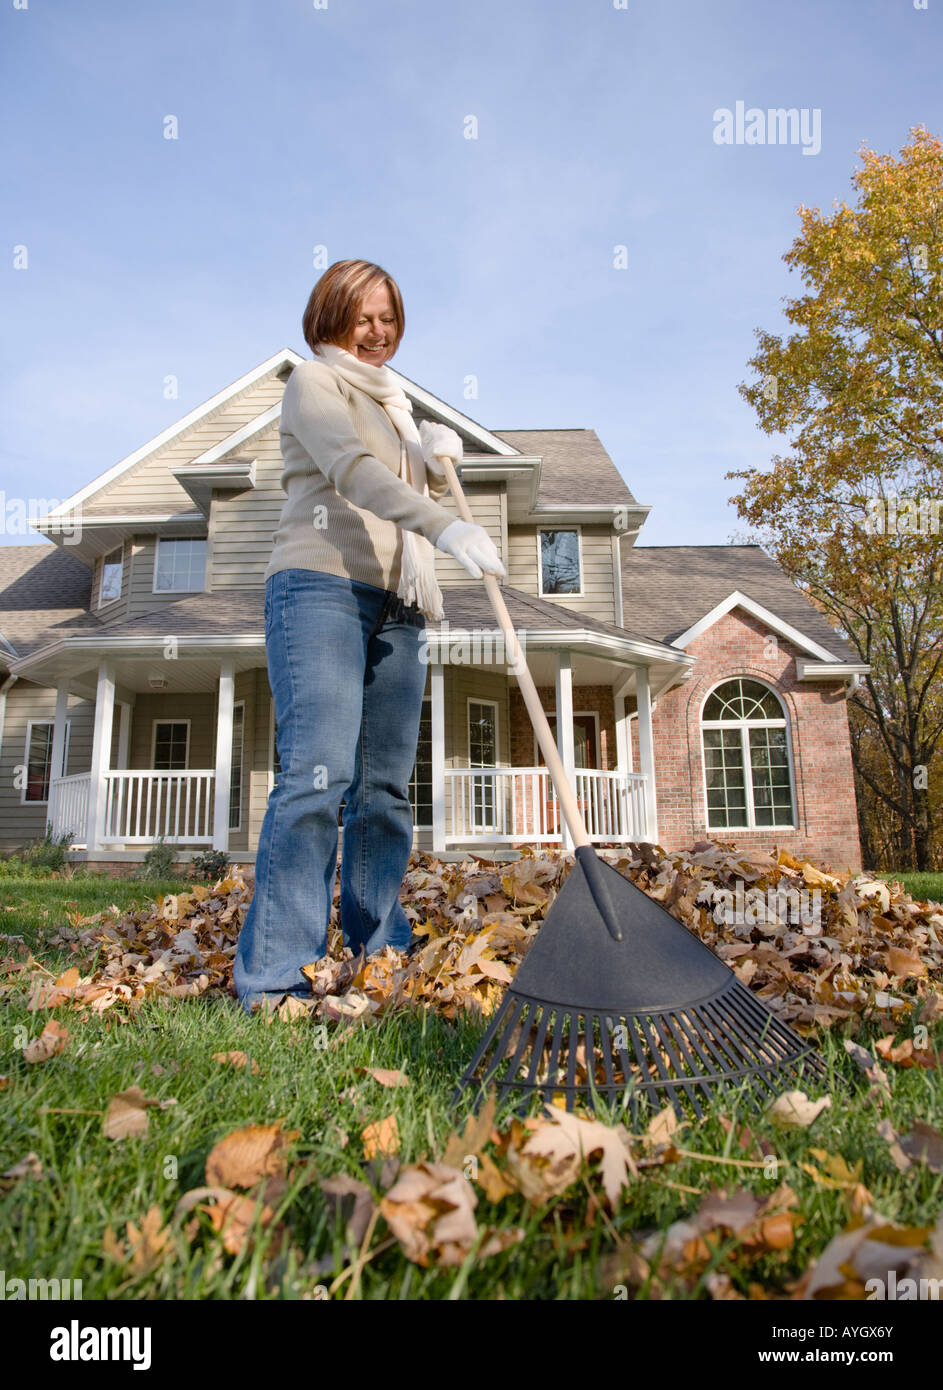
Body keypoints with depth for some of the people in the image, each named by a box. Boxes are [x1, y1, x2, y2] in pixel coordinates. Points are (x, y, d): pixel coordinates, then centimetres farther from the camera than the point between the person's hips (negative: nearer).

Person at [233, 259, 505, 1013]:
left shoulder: (396, 403, 29)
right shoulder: (314, 384, 6)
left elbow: (419, 497, 30)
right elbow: (353, 469, -14)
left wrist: (442, 456, 9)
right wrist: (447, 527, -29)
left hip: (398, 608, 7)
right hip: (321, 588, -7)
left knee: (387, 786, 1)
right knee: (318, 773, -18)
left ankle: (381, 956, 7)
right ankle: (277, 976, -14)